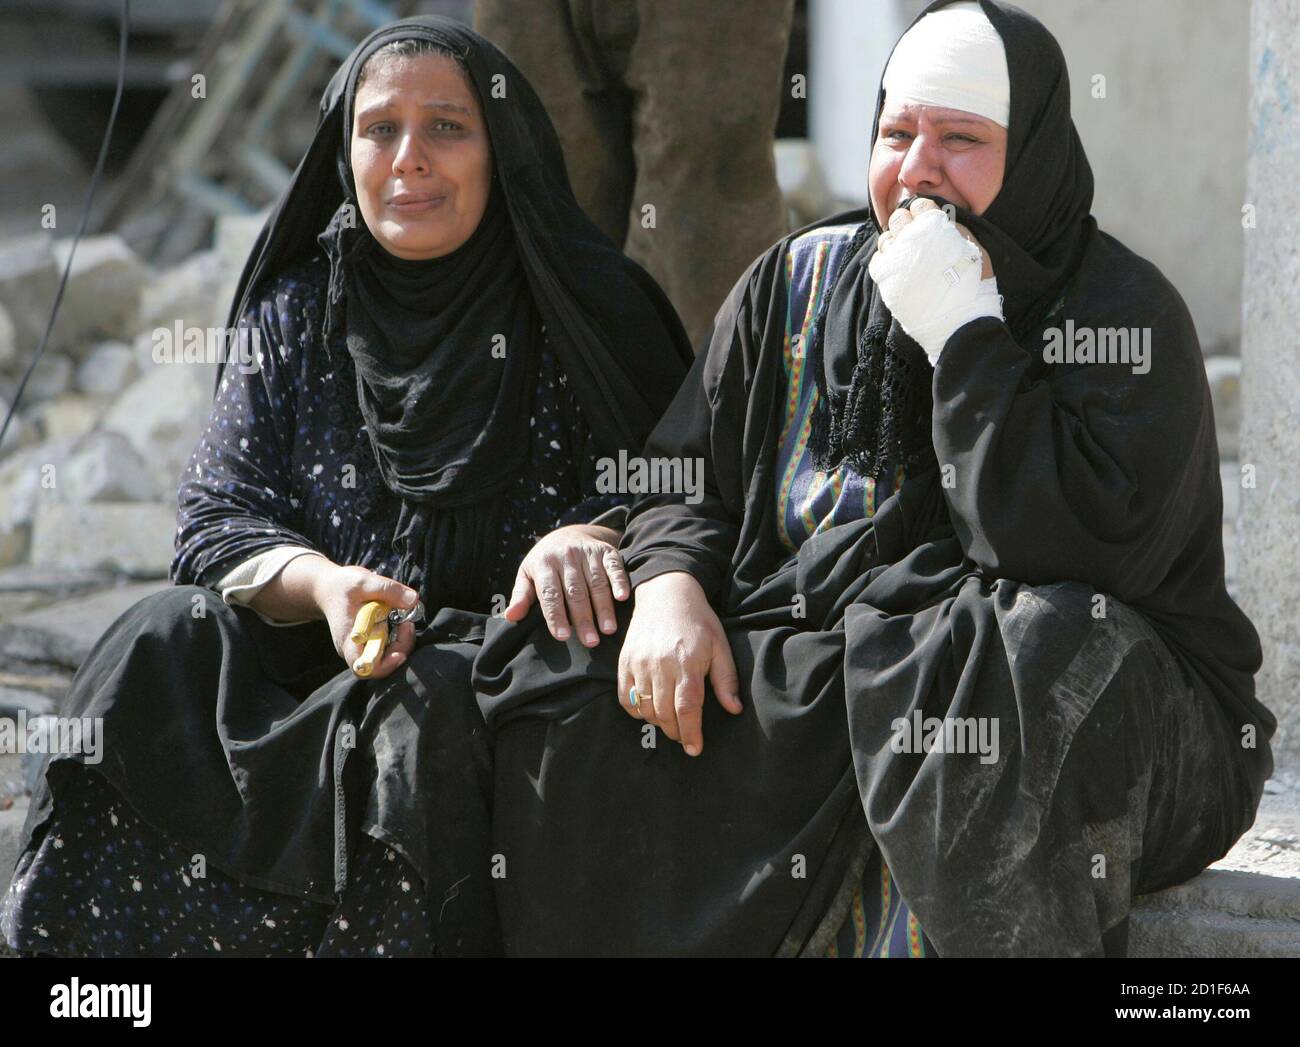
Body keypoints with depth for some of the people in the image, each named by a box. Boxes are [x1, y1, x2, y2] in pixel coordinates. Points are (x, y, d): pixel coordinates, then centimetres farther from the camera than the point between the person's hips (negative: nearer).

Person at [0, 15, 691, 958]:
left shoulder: (587, 312, 4)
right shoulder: (295, 314, 11)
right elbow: (217, 517, 6)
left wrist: (587, 536, -23)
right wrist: (319, 584, -16)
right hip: (315, 659, 3)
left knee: (432, 713, -36)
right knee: (162, 649, -24)